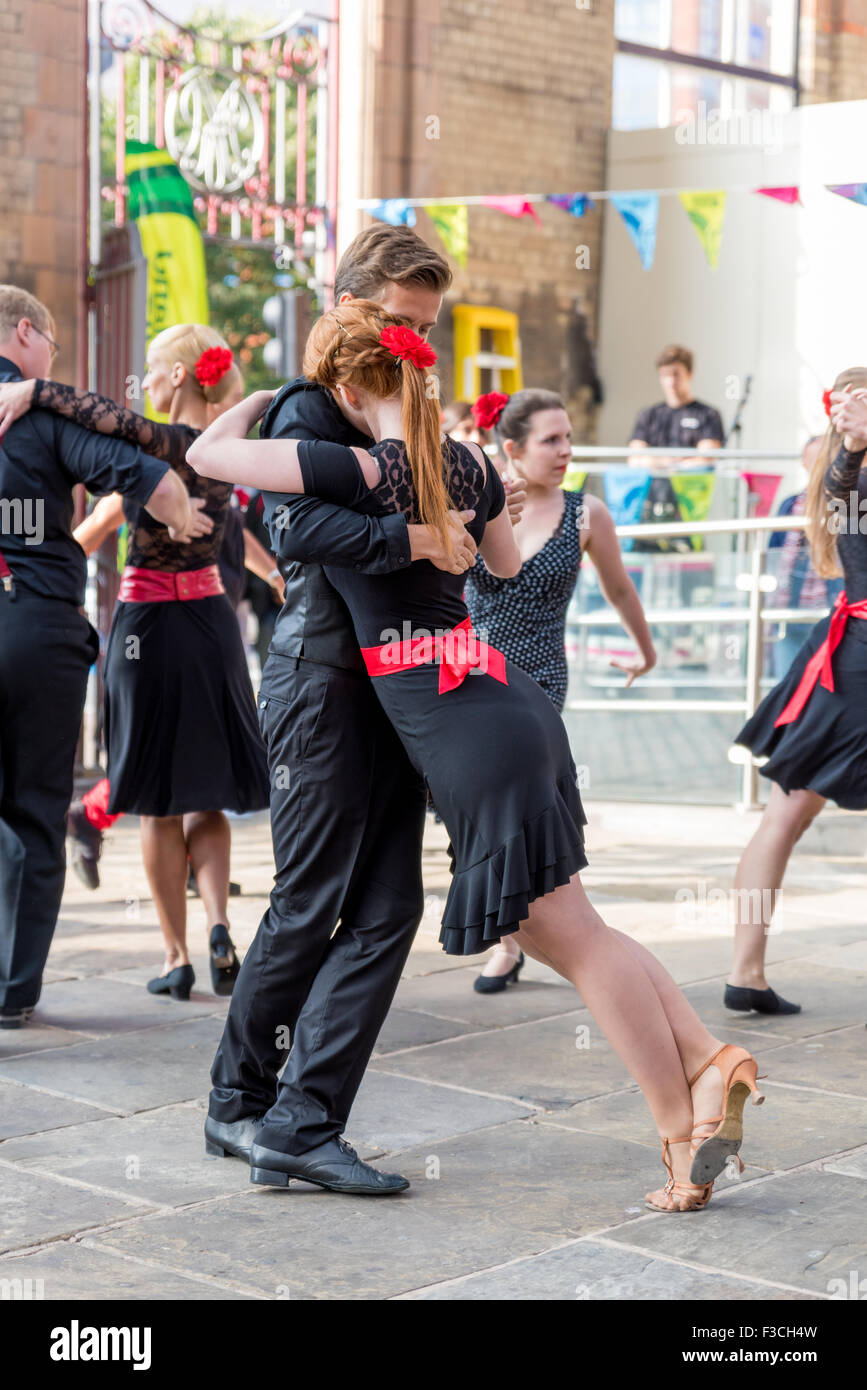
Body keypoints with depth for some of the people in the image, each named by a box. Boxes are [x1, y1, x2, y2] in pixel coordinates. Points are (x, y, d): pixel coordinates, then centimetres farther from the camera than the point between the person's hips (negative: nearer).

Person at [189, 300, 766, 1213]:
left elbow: (207, 454, -4)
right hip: (516, 708, 8)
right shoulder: (469, 464, 10)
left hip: (469, 736, -8)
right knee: (563, 931, 19)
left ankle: (683, 1132, 7)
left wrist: (261, 399, 15)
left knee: (569, 935, 0)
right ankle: (706, 1061, 15)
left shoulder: (357, 471, -13)